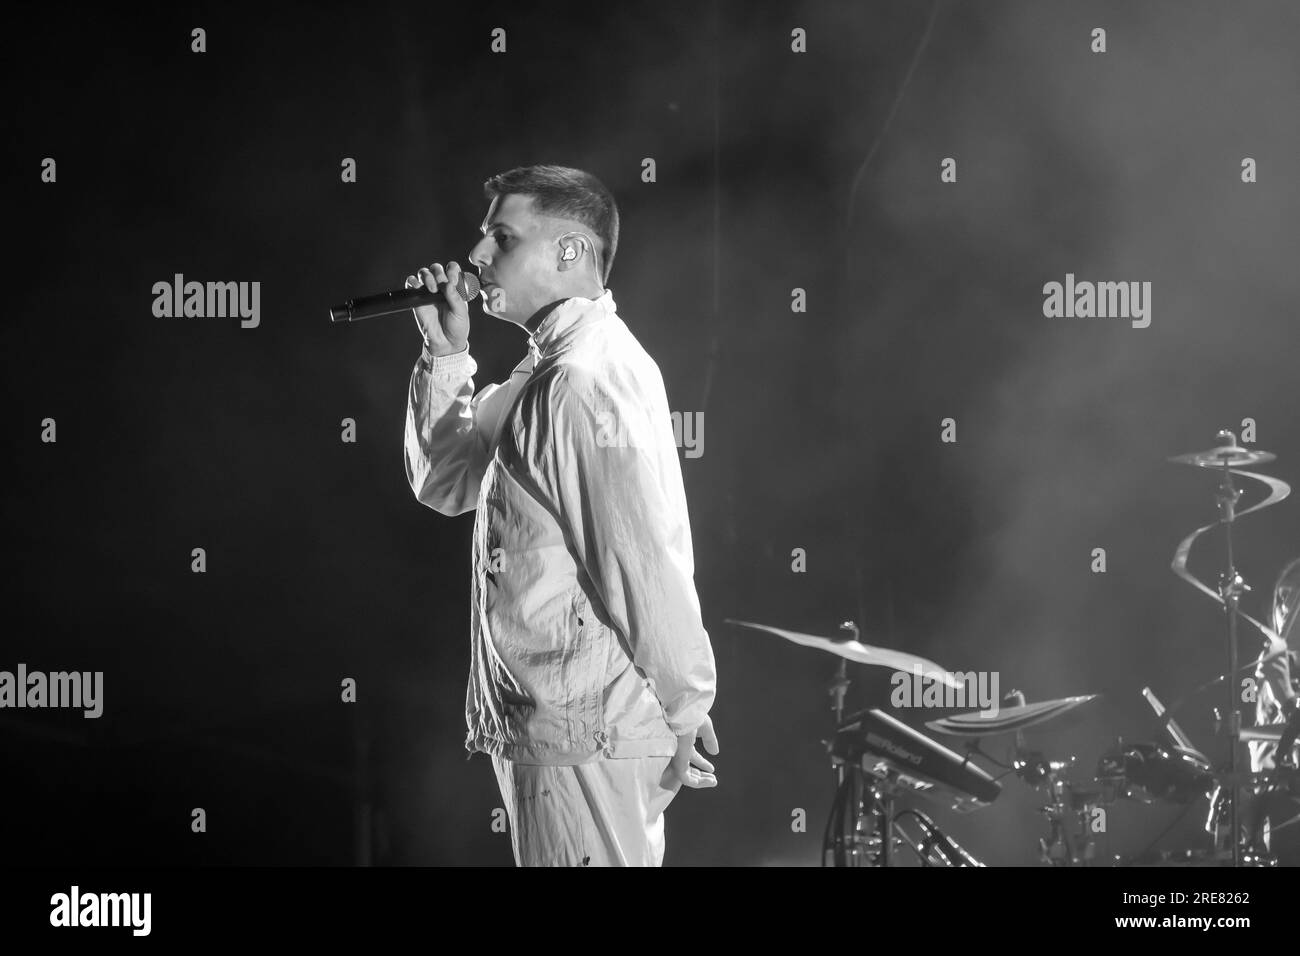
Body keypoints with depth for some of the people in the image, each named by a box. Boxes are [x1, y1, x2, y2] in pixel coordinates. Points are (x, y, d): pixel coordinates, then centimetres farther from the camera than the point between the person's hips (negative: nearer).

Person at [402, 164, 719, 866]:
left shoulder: (590, 378, -18)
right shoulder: (546, 369, 14)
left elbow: (647, 564, -22)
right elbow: (445, 483, 18)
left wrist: (685, 713, -16)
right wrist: (446, 355, 6)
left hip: (584, 736, -10)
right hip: (548, 725, 10)